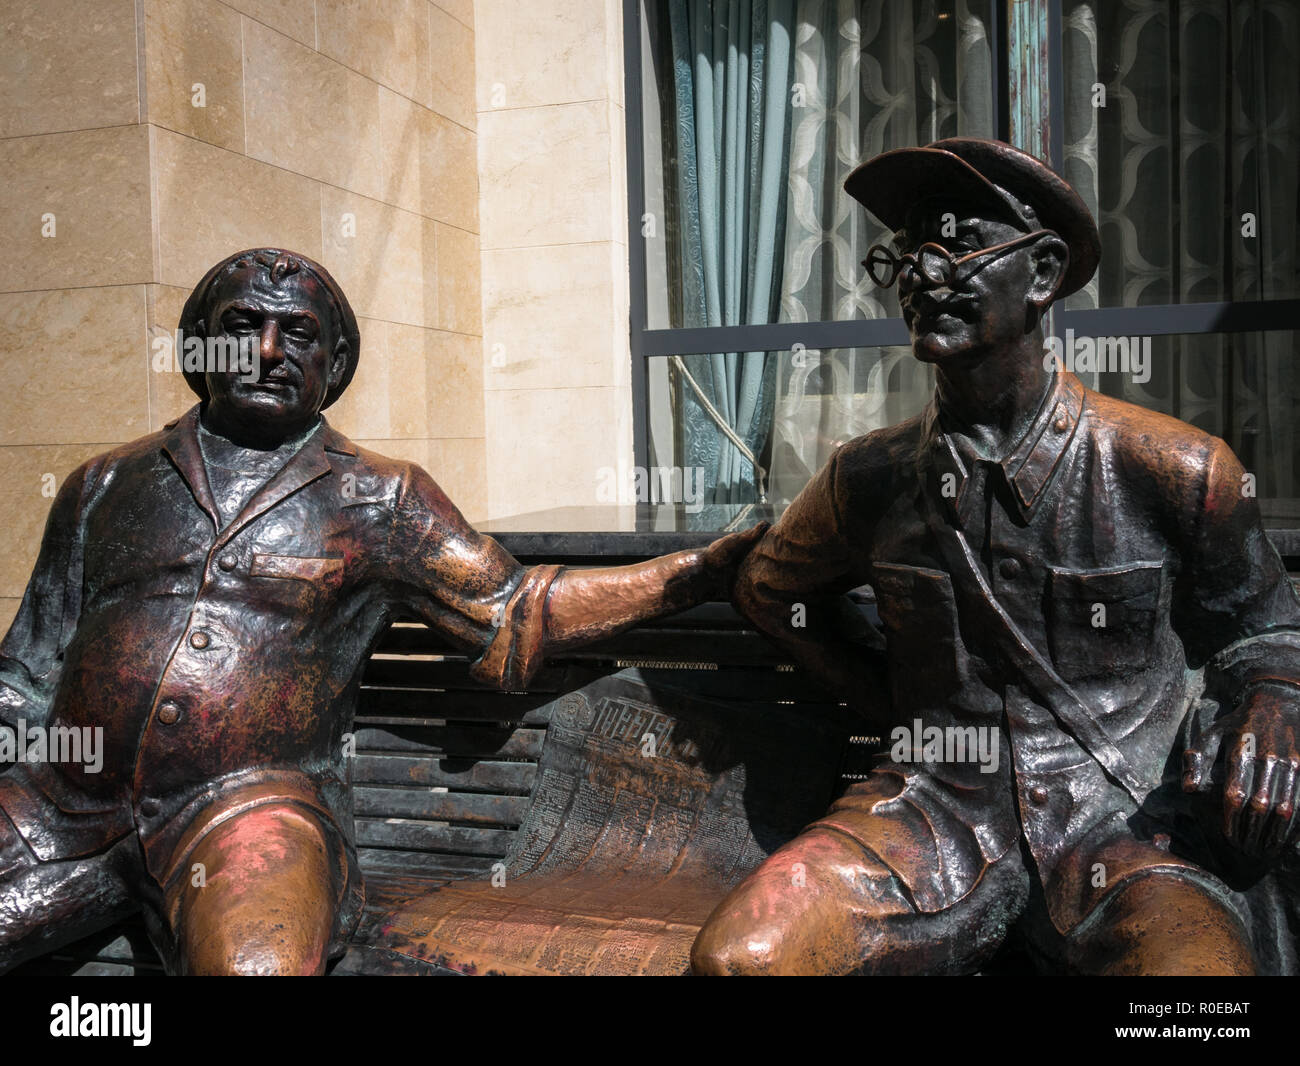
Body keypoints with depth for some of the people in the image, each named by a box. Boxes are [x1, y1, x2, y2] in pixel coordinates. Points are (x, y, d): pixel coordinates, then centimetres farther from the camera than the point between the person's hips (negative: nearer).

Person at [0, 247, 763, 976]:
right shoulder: (106, 485, 17)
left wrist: (699, 573, -3)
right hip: (63, 803, 4)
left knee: (258, 960, -33)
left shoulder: (379, 501, 9)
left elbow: (512, 621, 5)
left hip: (253, 806, -3)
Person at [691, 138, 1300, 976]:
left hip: (1127, 817, -2)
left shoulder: (1176, 471, -2)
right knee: (736, 955, -24)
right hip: (943, 811, 3)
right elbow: (772, 592, 23)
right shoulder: (871, 478, 4)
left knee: (1193, 958, -37)